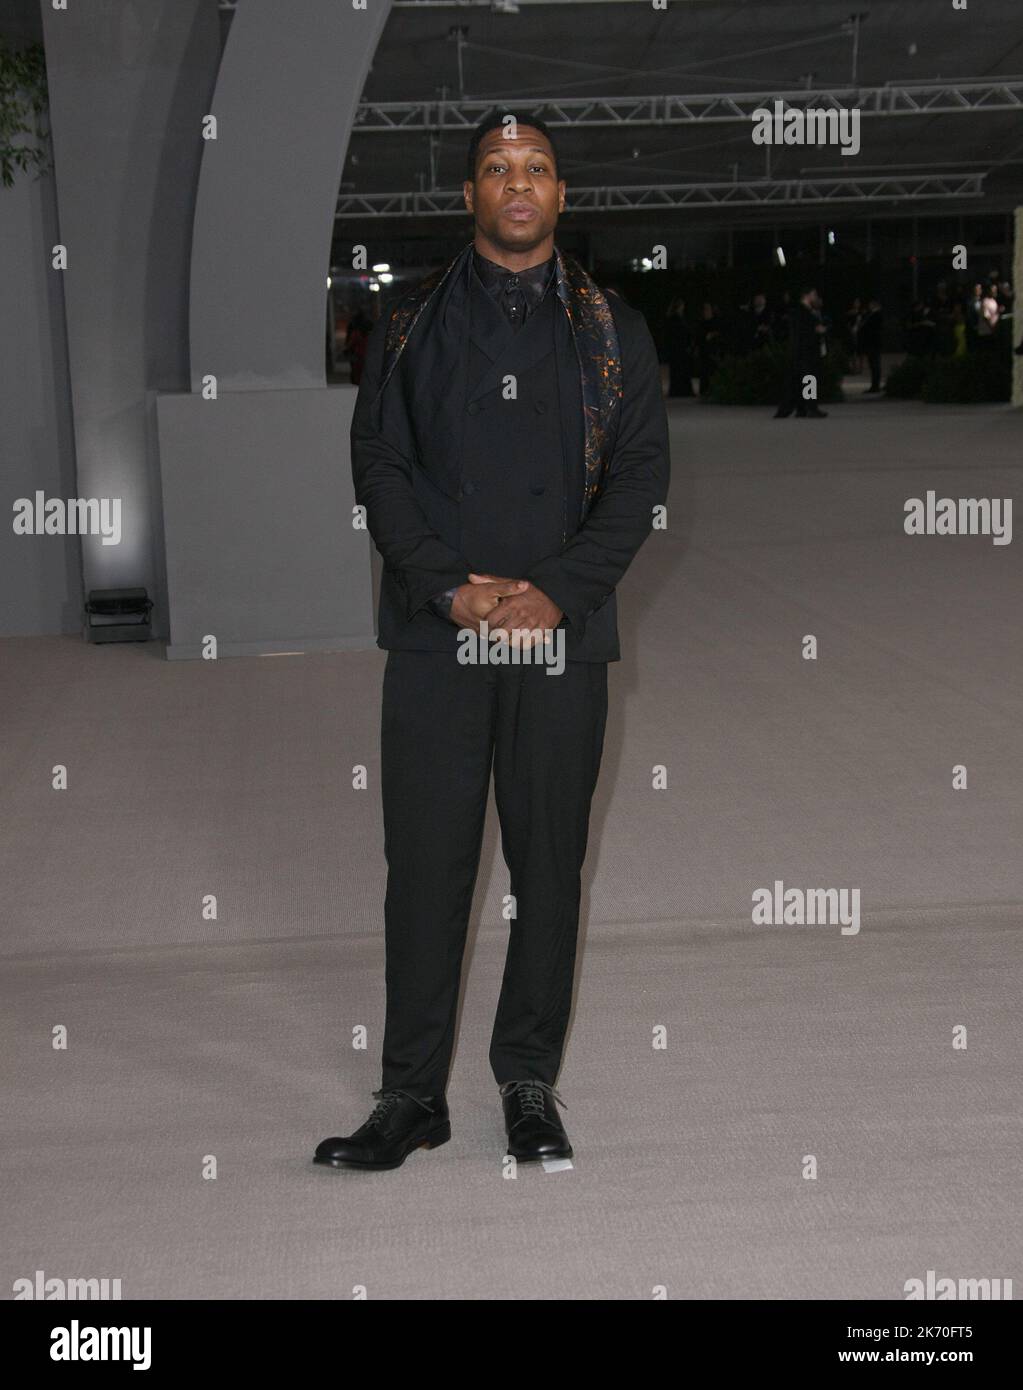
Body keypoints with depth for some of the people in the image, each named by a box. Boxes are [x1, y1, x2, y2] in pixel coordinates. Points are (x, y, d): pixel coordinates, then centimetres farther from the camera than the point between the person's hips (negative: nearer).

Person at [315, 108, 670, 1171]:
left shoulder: (611, 331, 10)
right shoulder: (409, 325, 11)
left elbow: (641, 476, 3)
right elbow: (377, 465, 4)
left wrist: (557, 592, -10)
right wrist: (450, 587, -10)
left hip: (563, 634, 0)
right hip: (435, 634, 0)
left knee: (549, 863, 5)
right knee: (426, 862, 0)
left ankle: (529, 1083, 17)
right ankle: (411, 1093, 8)